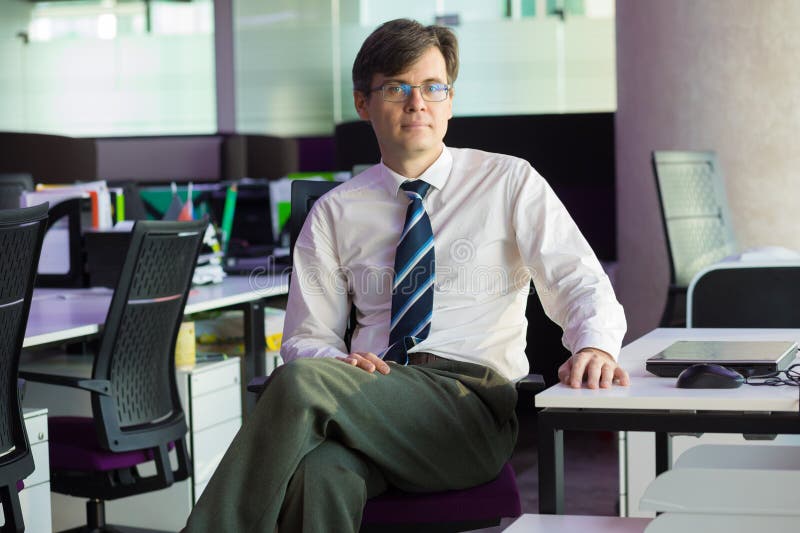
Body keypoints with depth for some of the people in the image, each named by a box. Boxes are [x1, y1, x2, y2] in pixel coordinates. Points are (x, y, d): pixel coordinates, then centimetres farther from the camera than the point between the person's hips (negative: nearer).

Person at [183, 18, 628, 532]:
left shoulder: (509, 182, 12)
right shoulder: (335, 213, 18)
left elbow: (580, 282, 1)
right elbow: (307, 337, 17)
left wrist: (595, 346, -23)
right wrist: (335, 360, -9)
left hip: (475, 404, -2)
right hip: (371, 402, 2)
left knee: (302, 383, -30)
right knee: (319, 471, -38)